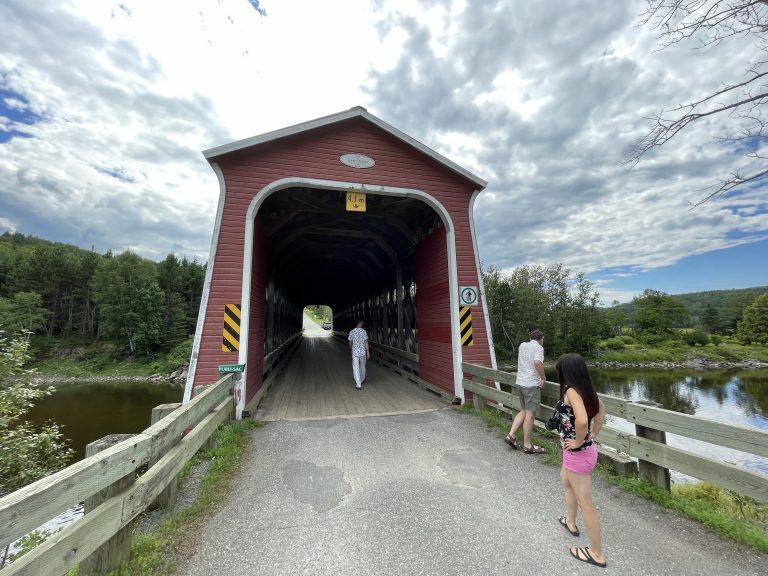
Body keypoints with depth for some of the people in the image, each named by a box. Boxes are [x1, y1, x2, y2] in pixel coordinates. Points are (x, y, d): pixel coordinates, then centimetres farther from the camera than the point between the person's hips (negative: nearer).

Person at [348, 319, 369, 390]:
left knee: (355, 368, 0)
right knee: (362, 367, 20)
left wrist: (351, 350, 22)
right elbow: (366, 342, -9)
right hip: (362, 352, 0)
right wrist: (368, 352, -3)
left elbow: (350, 343, 4)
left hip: (355, 352, 0)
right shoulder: (364, 331, -7)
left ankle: (358, 384, -6)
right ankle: (361, 380, 38)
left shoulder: (351, 332, -3)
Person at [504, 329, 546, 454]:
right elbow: (537, 362, -28)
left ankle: (511, 435, 13)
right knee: (530, 414, 1)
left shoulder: (522, 345, 13)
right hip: (532, 384, -7)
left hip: (520, 382, 7)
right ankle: (527, 445, 10)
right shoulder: (539, 347, -9)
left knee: (523, 411, 18)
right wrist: (543, 378, -14)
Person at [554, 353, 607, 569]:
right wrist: (593, 436, 15)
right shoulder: (586, 389, 0)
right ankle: (570, 522, 50)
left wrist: (578, 442, -21)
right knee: (565, 480, 31)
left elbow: (582, 420, -39)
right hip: (587, 449, 9)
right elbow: (600, 410, 14)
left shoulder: (571, 390, -26)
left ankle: (596, 553, 25)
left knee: (585, 503, 7)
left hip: (577, 453, -9)